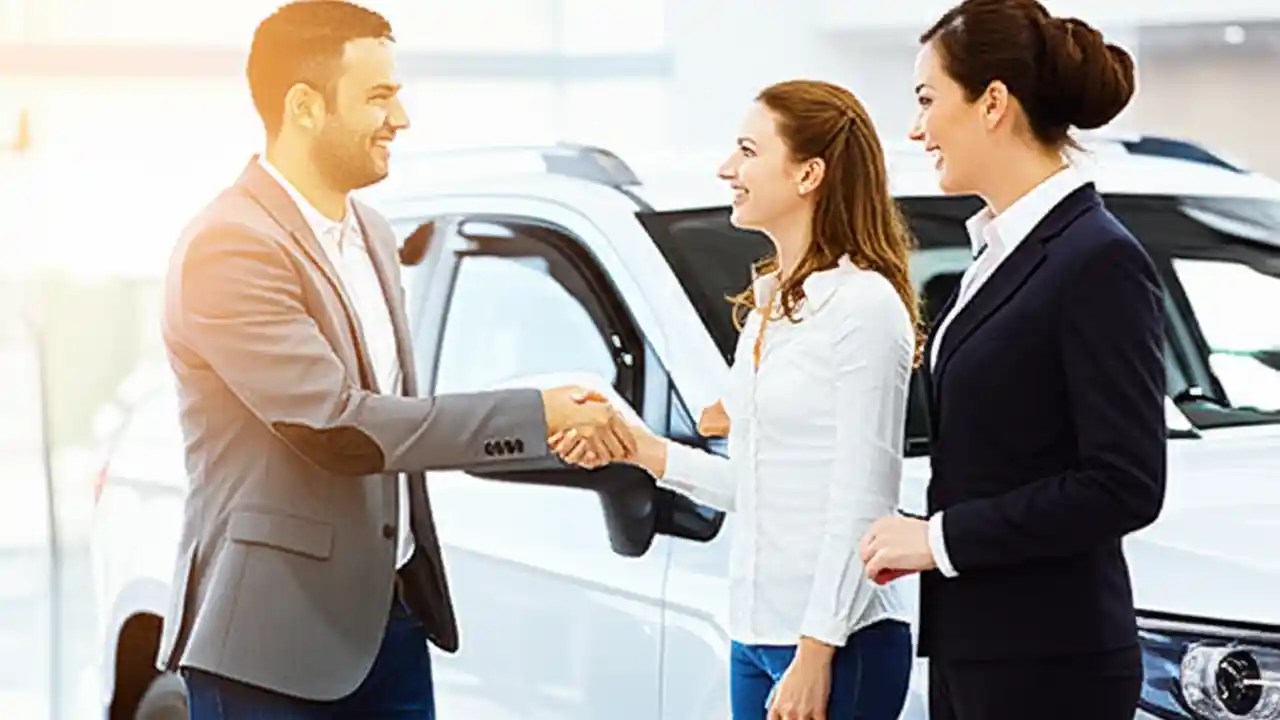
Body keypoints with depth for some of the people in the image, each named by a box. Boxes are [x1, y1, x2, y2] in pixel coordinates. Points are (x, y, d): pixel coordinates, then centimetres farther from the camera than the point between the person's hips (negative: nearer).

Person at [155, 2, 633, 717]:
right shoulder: (229, 248, -16)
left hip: (390, 613, 8)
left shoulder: (371, 234, 12)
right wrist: (536, 415, -20)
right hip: (275, 634, -8)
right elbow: (332, 425, -23)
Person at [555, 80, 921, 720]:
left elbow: (859, 505, -15)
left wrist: (815, 653, -17)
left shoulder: (864, 305, -11)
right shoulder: (766, 304, 14)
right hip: (754, 631, 8)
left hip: (835, 641, -8)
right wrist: (638, 448, 8)